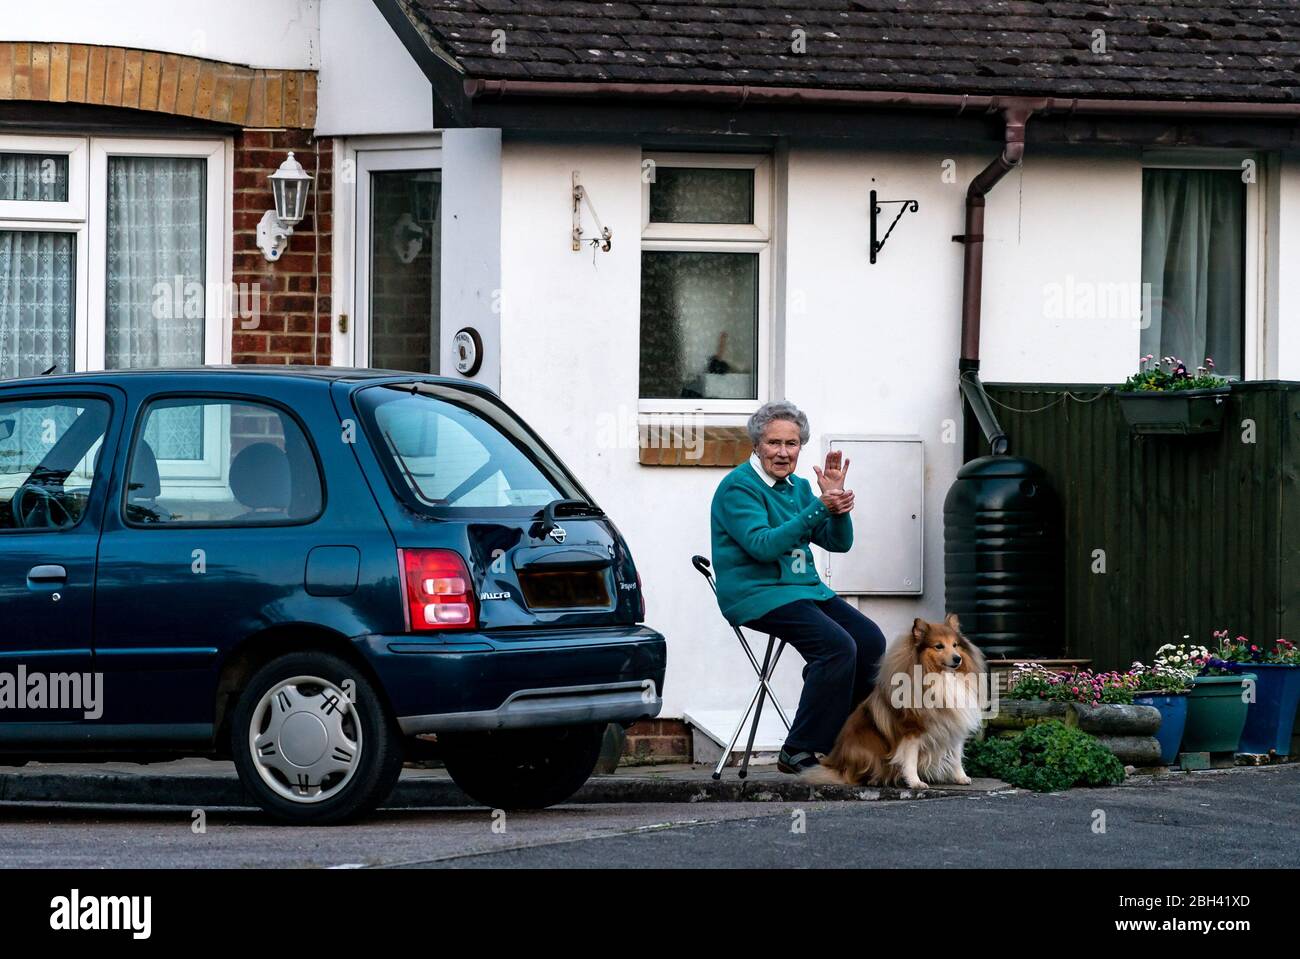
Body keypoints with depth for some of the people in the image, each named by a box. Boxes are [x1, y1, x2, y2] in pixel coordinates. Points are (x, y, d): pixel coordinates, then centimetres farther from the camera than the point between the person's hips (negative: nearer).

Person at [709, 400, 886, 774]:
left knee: (870, 640, -11)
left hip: (805, 589, 8)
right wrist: (819, 509, -26)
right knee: (837, 645, -26)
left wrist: (837, 500, -8)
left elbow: (839, 542, 11)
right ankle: (799, 753, -22)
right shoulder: (739, 487, -9)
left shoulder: (799, 488, 15)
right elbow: (763, 546, -23)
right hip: (756, 595, -8)